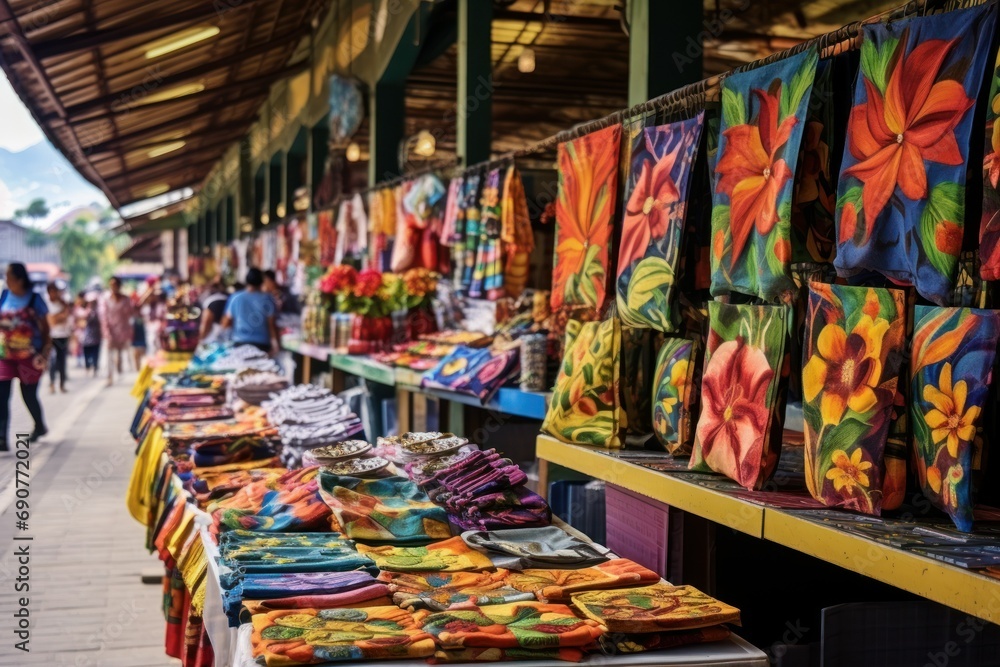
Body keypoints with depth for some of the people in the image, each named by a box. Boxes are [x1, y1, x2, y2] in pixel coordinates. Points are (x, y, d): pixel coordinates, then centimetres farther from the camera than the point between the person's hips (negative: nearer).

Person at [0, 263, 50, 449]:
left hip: (29, 356, -3)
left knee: (29, 395, 7)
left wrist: (45, 351, -9)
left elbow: (44, 326, -2)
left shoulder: (34, 298, -7)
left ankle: (40, 426, 36)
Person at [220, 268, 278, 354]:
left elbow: (225, 324, 6)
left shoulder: (235, 298, 1)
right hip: (262, 344, -1)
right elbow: (272, 324, -3)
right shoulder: (267, 299, -3)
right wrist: (275, 344, 6)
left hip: (240, 343, 1)